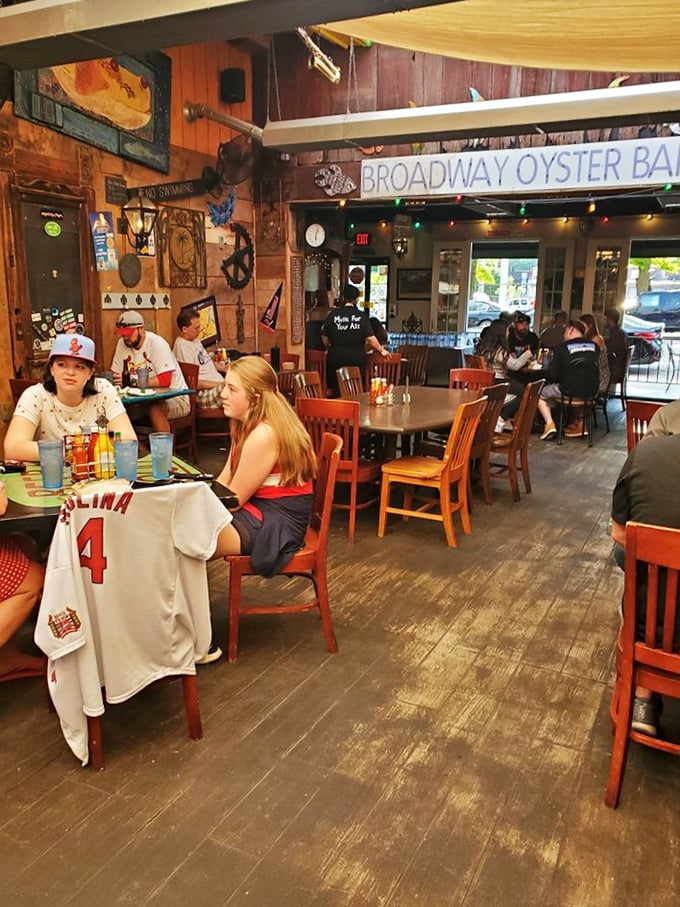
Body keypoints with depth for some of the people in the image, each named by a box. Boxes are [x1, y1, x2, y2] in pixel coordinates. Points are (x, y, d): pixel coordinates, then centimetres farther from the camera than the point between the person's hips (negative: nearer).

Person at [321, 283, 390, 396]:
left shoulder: (333, 315, -1)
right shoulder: (362, 316, -5)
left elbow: (325, 338, 3)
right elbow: (370, 338, -7)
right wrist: (381, 350, 8)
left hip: (336, 358, 1)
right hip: (356, 358, -1)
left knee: (336, 390, 9)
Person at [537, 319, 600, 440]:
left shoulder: (561, 347, -5)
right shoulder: (594, 346, 7)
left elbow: (553, 375, -6)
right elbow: (594, 370, 19)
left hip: (568, 391, -5)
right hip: (591, 392, 5)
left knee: (541, 393, 19)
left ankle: (550, 423, 2)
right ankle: (580, 423, 31)